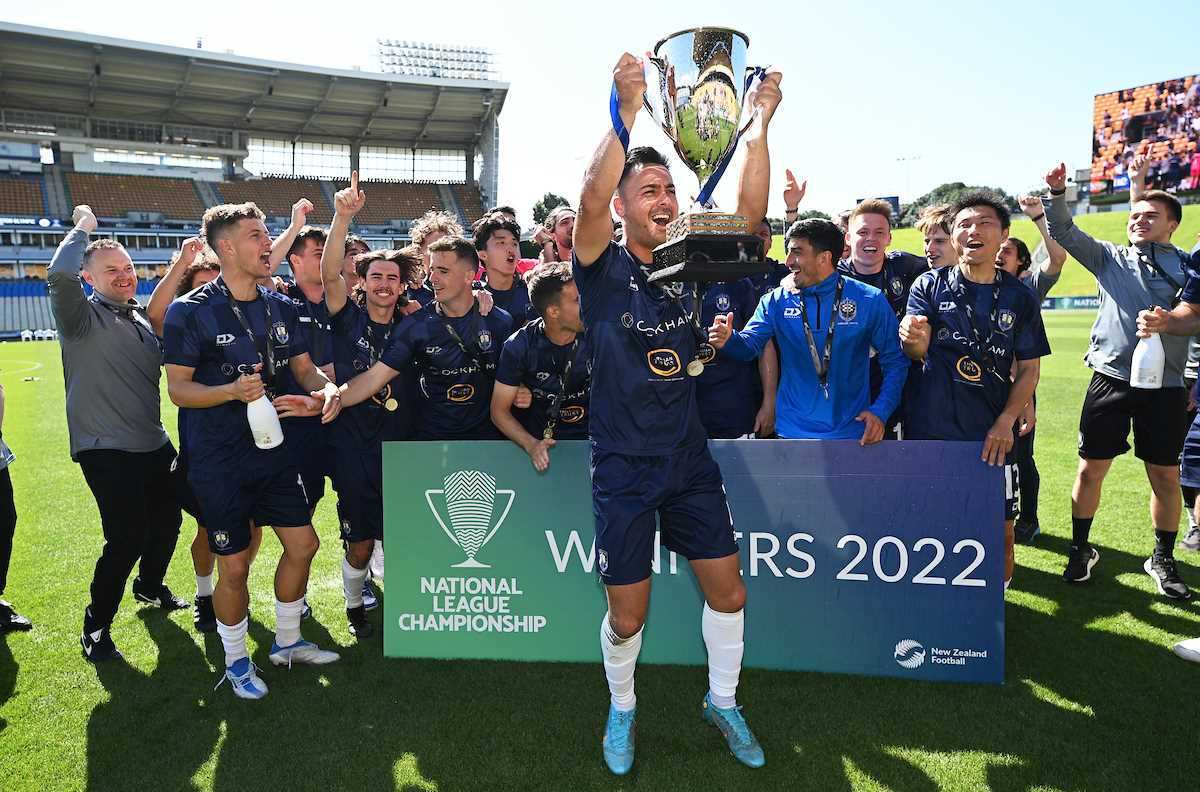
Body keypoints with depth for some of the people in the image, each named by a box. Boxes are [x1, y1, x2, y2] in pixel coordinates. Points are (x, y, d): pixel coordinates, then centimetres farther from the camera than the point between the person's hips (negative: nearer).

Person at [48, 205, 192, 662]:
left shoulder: (143, 319, 11)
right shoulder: (83, 318, -10)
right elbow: (59, 275, -30)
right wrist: (83, 226, -14)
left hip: (155, 444, 7)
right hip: (107, 450, -7)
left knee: (168, 520, 20)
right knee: (128, 538, -10)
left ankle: (150, 586, 48)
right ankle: (95, 628, 11)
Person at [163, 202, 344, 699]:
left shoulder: (281, 307, 5)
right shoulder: (190, 312, -12)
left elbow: (303, 367, 9)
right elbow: (178, 389, -11)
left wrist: (326, 387, -13)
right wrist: (231, 390, -29)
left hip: (273, 449, 6)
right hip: (219, 462, -6)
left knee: (303, 544, 11)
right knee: (234, 566, 4)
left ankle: (287, 642, 34)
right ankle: (236, 663, 28)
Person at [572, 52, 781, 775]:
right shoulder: (605, 270, -9)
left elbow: (751, 213, -8)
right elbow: (591, 200, -28)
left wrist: (760, 125, -17)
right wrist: (627, 112, -36)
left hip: (691, 459, 4)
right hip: (623, 470, -4)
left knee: (729, 591, 10)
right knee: (629, 613, 6)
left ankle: (723, 701, 36)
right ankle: (622, 710, 35)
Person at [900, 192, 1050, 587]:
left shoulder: (1019, 297, 7)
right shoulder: (929, 285, 3)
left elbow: (1029, 368, 8)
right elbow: (917, 351, -7)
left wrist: (1006, 422, -7)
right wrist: (914, 339, -32)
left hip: (993, 435, 2)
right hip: (930, 431, -1)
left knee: (1000, 526, 4)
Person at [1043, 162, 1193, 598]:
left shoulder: (1188, 268, 8)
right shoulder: (1111, 258, 10)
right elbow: (1065, 233, 3)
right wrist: (1057, 192, -11)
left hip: (1165, 386, 0)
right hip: (1110, 379, 0)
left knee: (1166, 476, 6)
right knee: (1091, 468, 3)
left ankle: (1162, 559, 24)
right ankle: (1081, 550, 20)